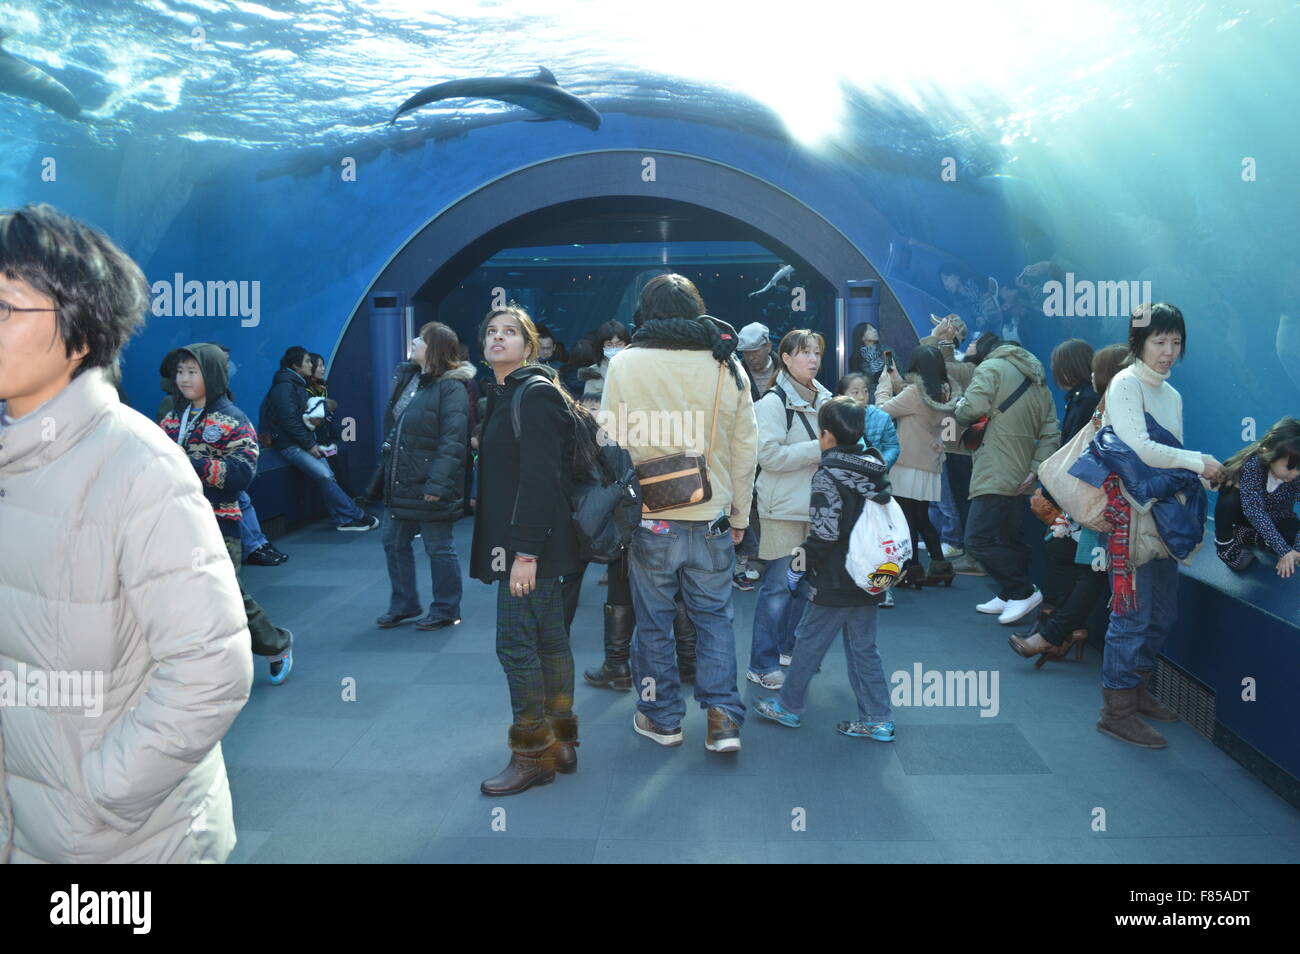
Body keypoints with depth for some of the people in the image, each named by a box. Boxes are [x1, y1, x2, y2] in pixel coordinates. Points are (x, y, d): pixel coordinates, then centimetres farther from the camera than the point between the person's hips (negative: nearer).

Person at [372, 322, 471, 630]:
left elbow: (452, 441, -22)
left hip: (428, 487, -9)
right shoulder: (407, 377, 12)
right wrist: (385, 474, 16)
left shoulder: (452, 388, -15)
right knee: (394, 543, 16)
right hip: (399, 484, 9)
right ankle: (404, 605, 31)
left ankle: (446, 611, 17)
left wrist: (436, 484, -27)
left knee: (439, 549, 3)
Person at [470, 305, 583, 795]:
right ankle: (560, 742, 23)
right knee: (549, 640, 14)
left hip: (531, 544, -10)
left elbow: (539, 477, -20)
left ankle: (533, 754, 6)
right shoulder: (504, 395, 17)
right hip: (526, 543, 10)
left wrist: (525, 551, -24)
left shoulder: (536, 394, -13)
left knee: (515, 643, -5)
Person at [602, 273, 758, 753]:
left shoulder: (625, 363, -7)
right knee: (714, 617, 15)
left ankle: (662, 718, 24)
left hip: (650, 520, -2)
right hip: (712, 521, 2)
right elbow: (745, 451, 3)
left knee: (653, 622, 12)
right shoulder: (729, 366, -1)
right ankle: (723, 718, 10)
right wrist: (739, 515, 14)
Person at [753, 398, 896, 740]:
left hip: (834, 582, -7)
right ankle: (877, 719, 16)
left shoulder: (828, 474, -16)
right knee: (863, 648, 14)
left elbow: (824, 534, -20)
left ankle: (789, 706, 22)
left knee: (809, 642, 8)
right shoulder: (875, 470, 6)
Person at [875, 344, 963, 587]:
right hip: (931, 466, 7)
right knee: (922, 519, 17)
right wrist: (895, 381, 12)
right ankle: (939, 566, 17)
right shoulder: (946, 393, 4)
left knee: (907, 519, 2)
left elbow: (884, 409, -10)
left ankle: (912, 569, 7)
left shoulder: (915, 392, -17)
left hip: (909, 465, -7)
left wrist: (885, 381, 4)